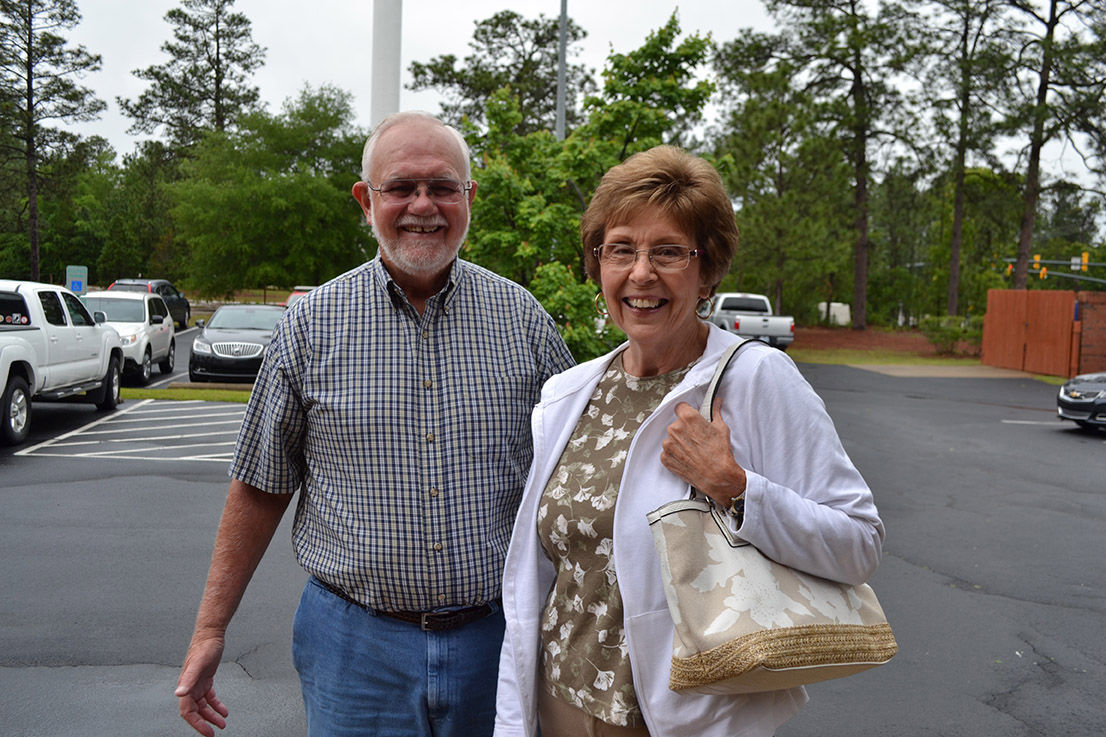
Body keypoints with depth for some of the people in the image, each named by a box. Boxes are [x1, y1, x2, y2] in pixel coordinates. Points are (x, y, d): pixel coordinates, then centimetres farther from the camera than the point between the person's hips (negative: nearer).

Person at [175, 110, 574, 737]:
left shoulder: (523, 318, -1)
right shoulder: (312, 325, -2)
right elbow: (261, 487, 3)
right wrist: (211, 629, 4)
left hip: (494, 637, 1)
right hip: (355, 640, -1)